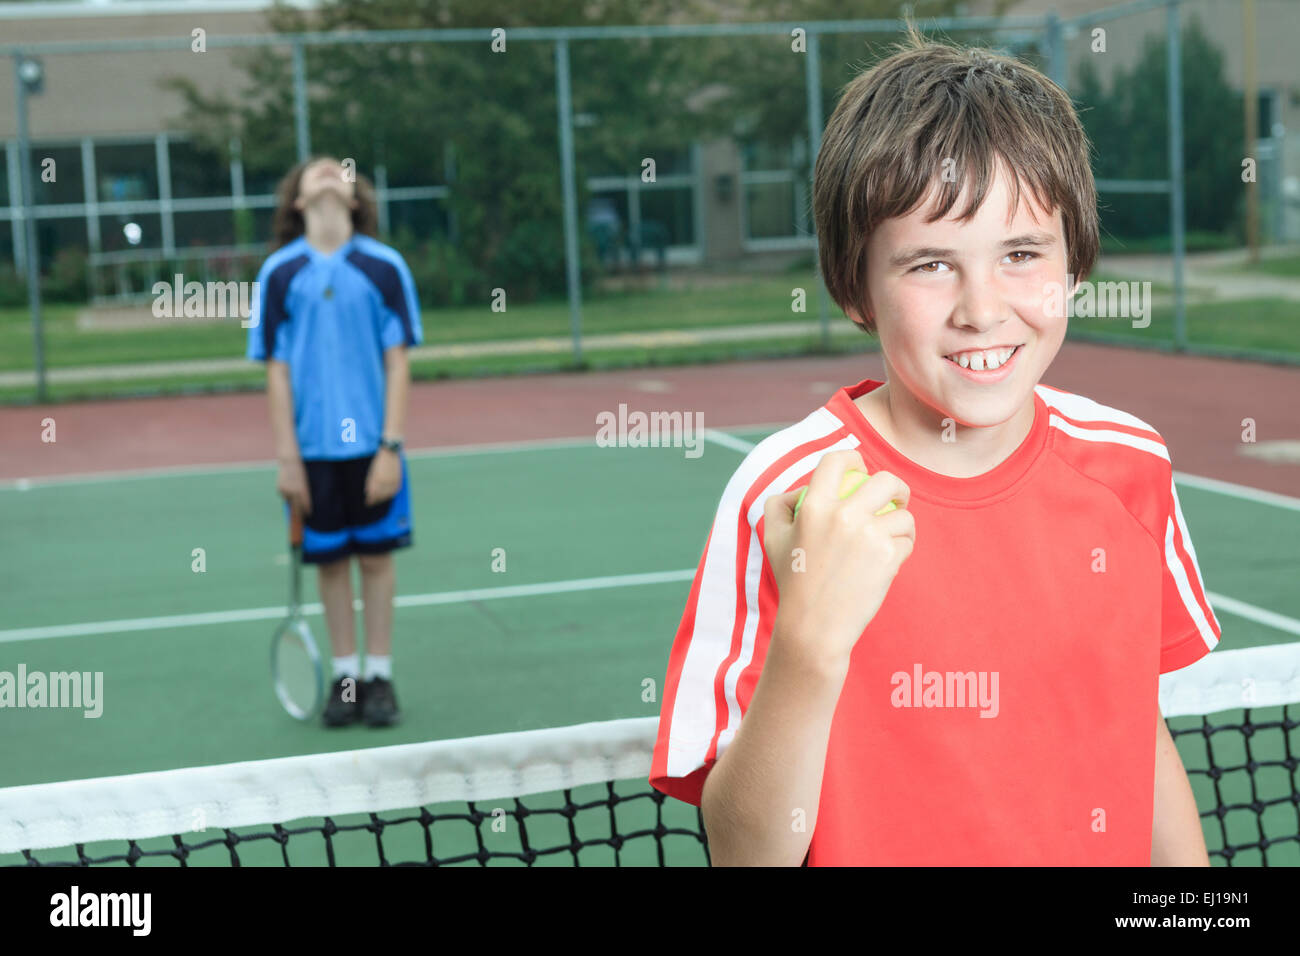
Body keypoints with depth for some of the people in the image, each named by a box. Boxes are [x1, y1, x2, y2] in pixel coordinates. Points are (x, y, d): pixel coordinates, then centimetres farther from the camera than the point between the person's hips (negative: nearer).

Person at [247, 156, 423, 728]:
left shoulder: (384, 266, 0)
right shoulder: (279, 273, 1)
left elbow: (397, 363, 0)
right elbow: (277, 370, 2)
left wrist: (391, 446, -7)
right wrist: (287, 456, -3)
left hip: (372, 442, 0)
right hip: (312, 445, 1)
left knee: (375, 555, 5)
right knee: (329, 559, 6)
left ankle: (379, 676, 14)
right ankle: (346, 676, 17)